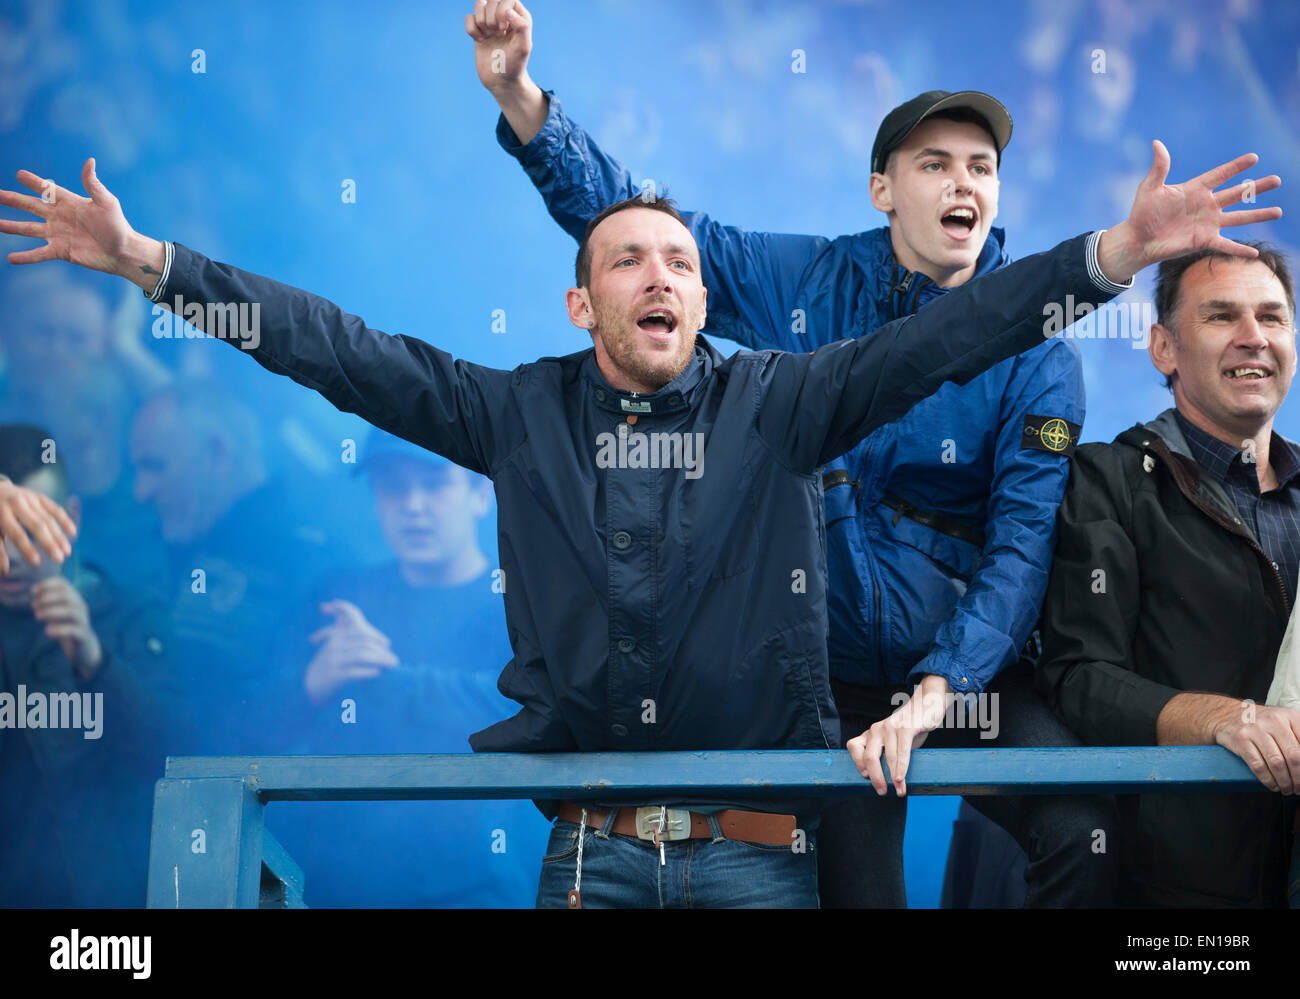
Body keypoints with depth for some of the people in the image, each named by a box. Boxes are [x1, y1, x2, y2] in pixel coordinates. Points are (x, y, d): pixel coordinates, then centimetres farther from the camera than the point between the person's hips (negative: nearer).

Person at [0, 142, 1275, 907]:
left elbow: (945, 333, -7)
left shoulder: (776, 403, 1)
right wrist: (146, 262, -1)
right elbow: (339, 349, 3)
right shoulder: (522, 412, 5)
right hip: (590, 848, 1)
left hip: (756, 850, -1)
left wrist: (1120, 248, -17)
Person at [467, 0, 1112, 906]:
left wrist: (935, 695, -24)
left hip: (971, 670, -1)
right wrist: (518, 94, -8)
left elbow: (1023, 542, -12)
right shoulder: (807, 284, 2)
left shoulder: (1034, 347, -4)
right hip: (833, 677, 2)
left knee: (1088, 836, -25)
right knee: (853, 889, 6)